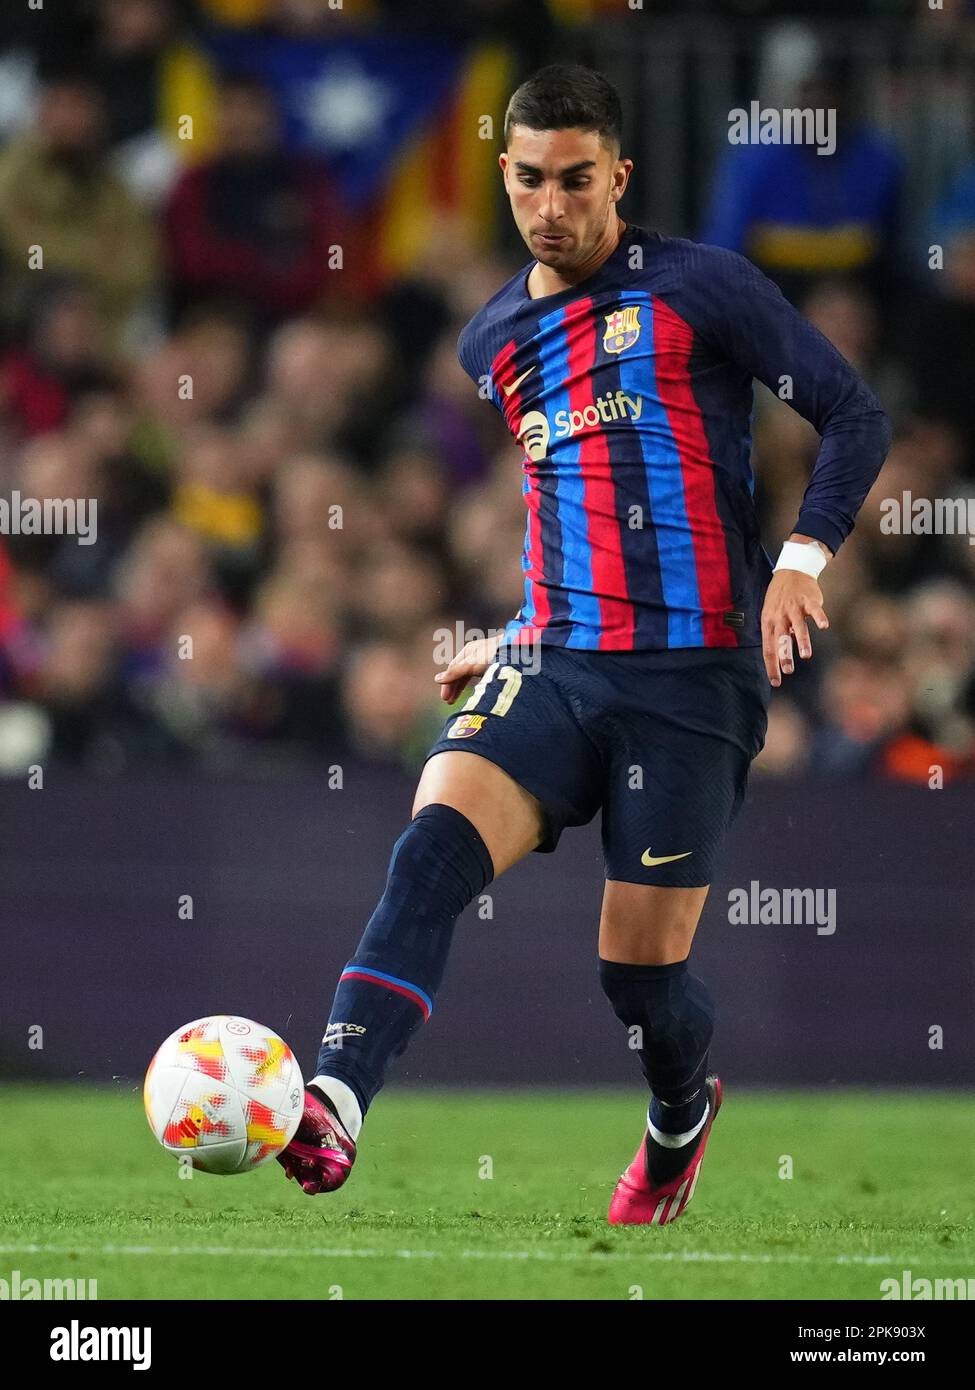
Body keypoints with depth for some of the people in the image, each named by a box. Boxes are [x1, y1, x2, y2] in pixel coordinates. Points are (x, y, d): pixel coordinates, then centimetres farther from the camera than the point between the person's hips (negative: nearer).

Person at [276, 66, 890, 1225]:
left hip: (693, 674, -4)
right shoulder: (493, 340, 16)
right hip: (555, 666, 4)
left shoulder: (698, 289, -1)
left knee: (640, 962, 0)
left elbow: (853, 416, -1)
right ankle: (331, 1109, -41)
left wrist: (803, 557, -14)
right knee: (437, 840, -25)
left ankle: (682, 1113, 36)